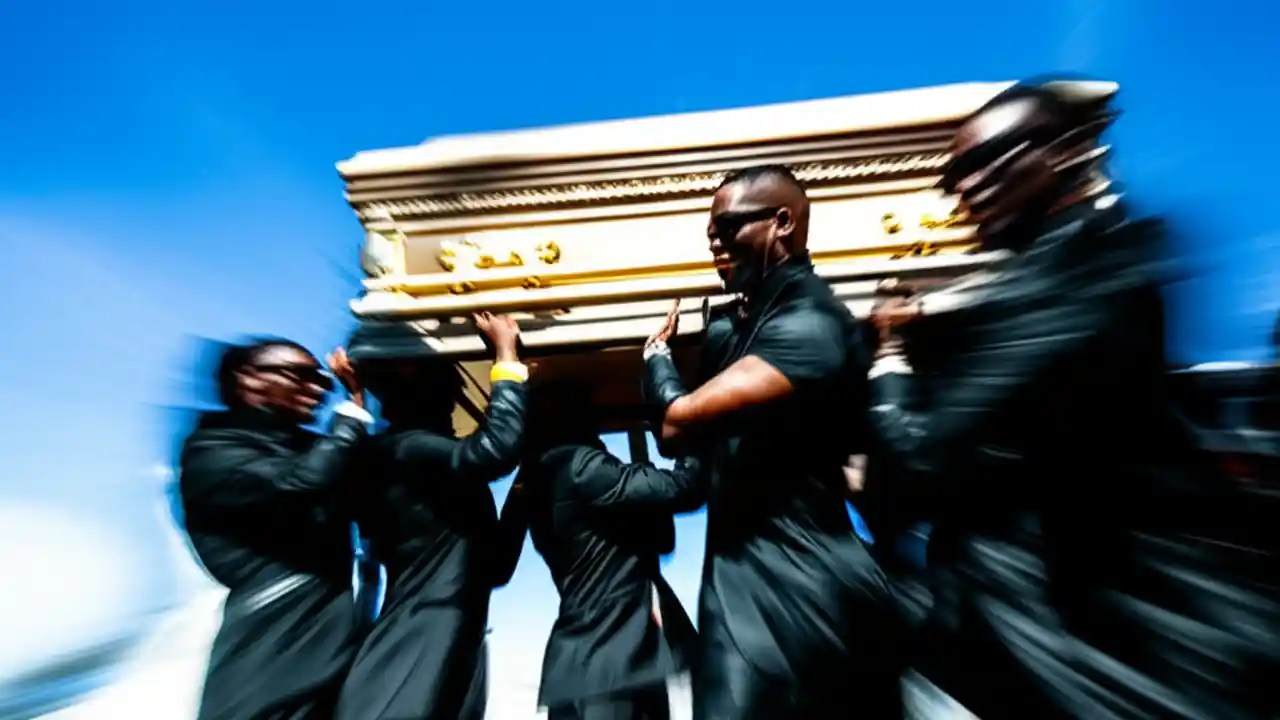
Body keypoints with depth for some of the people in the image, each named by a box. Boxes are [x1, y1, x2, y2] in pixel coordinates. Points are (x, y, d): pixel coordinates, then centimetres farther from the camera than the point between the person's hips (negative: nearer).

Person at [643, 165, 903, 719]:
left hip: (801, 585, -8)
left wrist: (657, 352, -6)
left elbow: (680, 421, -26)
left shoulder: (809, 323, -19)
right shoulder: (731, 326, 7)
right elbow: (685, 442, 13)